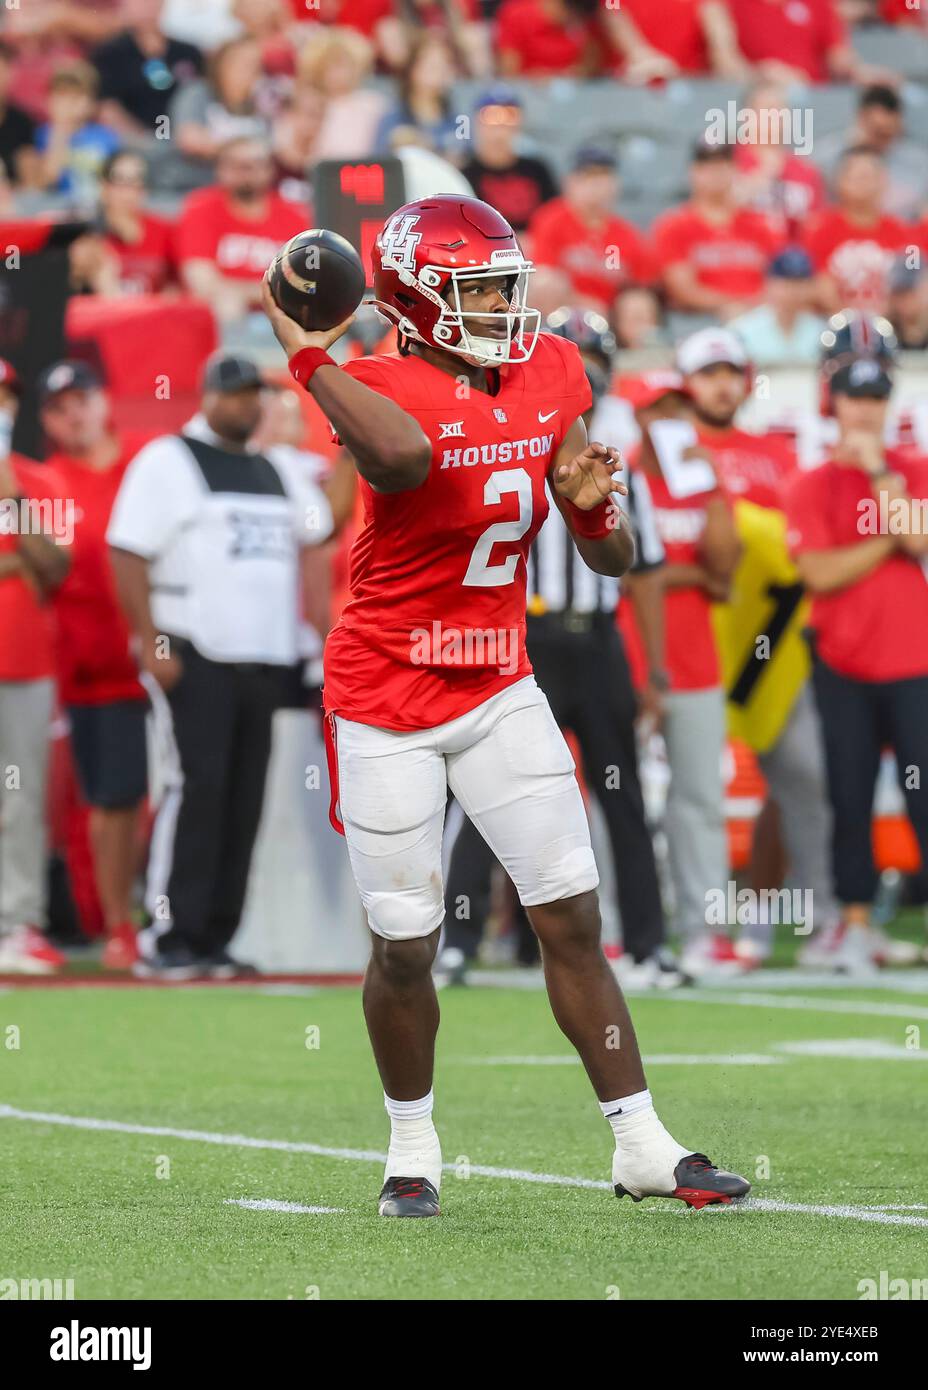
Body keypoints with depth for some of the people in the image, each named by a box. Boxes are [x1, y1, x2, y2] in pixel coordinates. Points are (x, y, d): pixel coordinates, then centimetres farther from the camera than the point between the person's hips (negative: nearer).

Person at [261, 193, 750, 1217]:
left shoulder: (549, 377, 0)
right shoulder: (384, 390, -18)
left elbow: (614, 560, 5)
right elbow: (405, 455, -46)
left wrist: (591, 508, -17)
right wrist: (302, 352, -36)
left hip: (500, 689, 5)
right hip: (387, 703, -5)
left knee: (572, 920, 3)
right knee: (405, 947, 2)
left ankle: (642, 1146, 10)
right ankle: (413, 1151, 23)